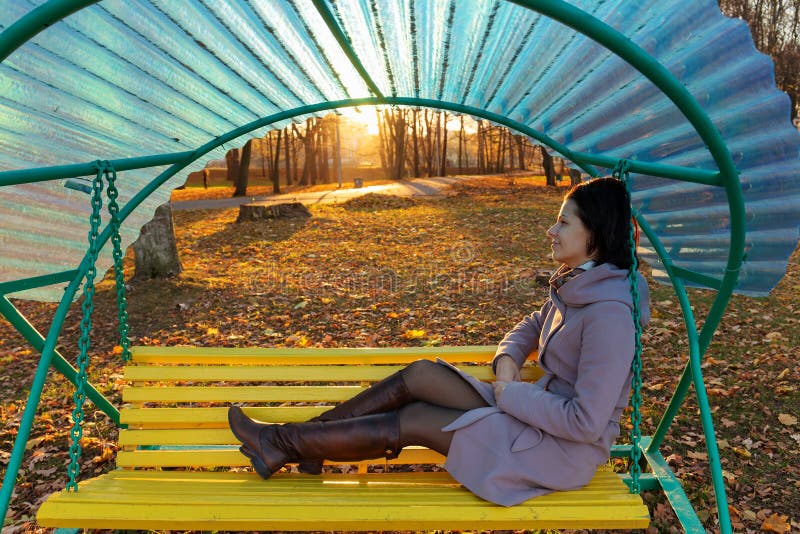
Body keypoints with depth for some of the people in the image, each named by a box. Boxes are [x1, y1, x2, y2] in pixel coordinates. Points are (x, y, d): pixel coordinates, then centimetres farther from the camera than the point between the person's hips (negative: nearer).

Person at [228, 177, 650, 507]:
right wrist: (507, 359, -3)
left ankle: (284, 443, 4)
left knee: (412, 420, -12)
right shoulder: (575, 284, 3)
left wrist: (513, 396, -18)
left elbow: (587, 422, -28)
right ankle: (293, 443, 4)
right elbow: (531, 326, 18)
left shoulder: (609, 313, -27)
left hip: (567, 449, -8)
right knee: (419, 374, -5)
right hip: (541, 409, 8)